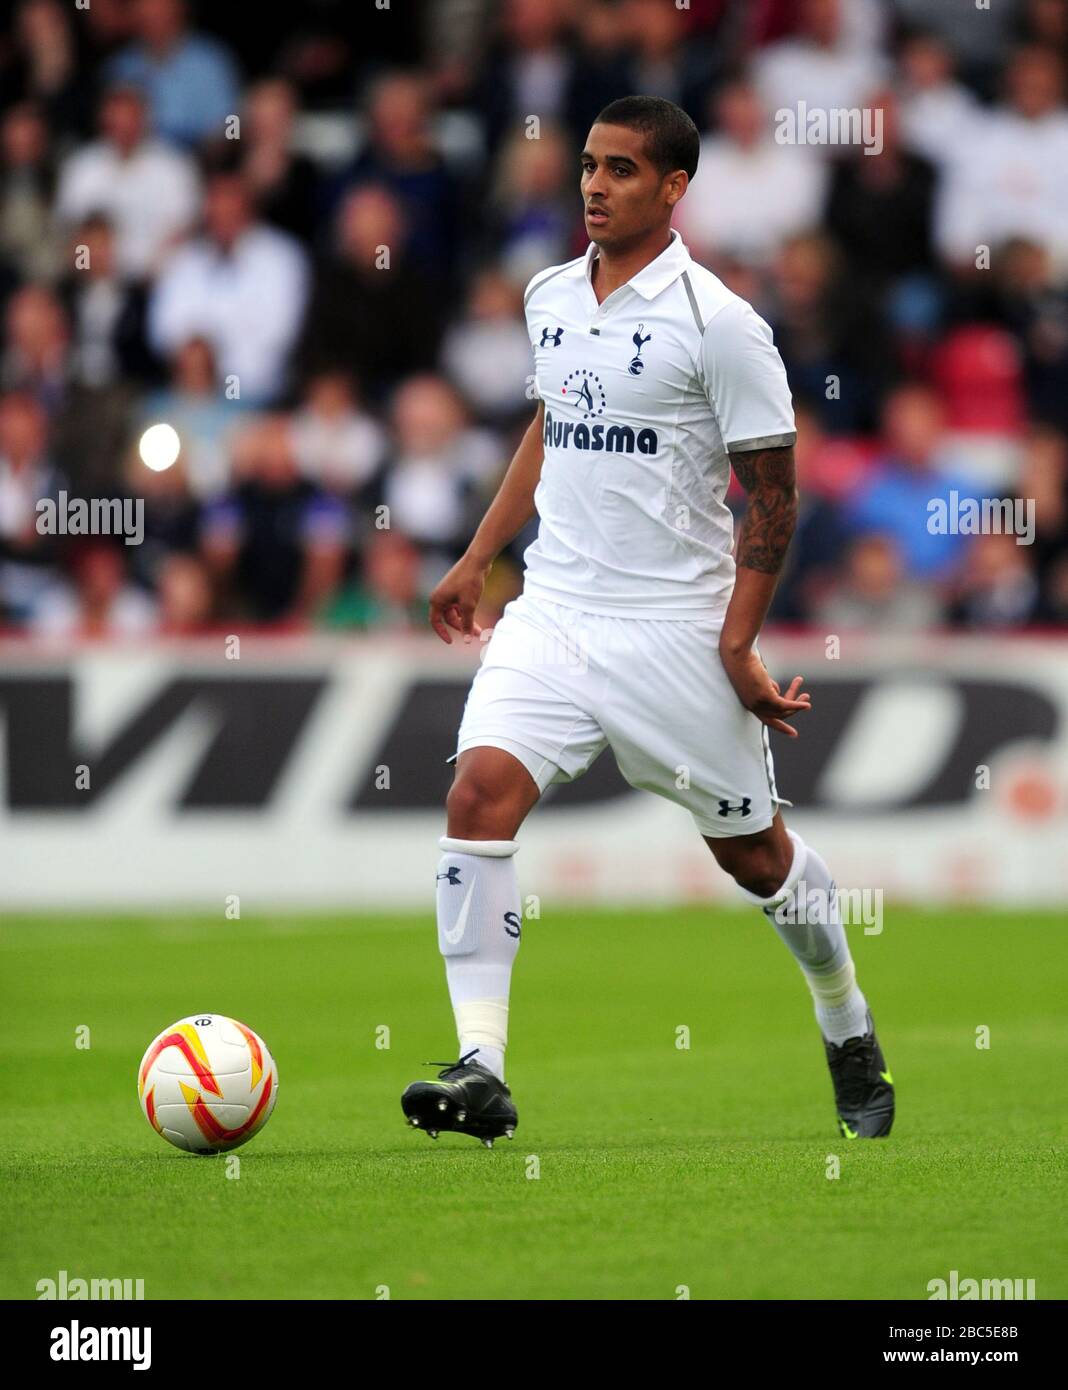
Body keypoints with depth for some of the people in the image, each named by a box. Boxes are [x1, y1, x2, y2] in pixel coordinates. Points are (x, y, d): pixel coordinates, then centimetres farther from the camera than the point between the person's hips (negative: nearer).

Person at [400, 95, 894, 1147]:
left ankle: (851, 1040, 34)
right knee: (480, 791, -17)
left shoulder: (719, 323, -10)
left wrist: (738, 643, -11)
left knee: (752, 849, 8)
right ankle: (481, 1071, -19)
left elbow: (773, 489, -7)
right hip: (552, 612, 5)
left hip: (677, 626, -5)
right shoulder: (549, 298, 8)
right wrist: (477, 558, 22)